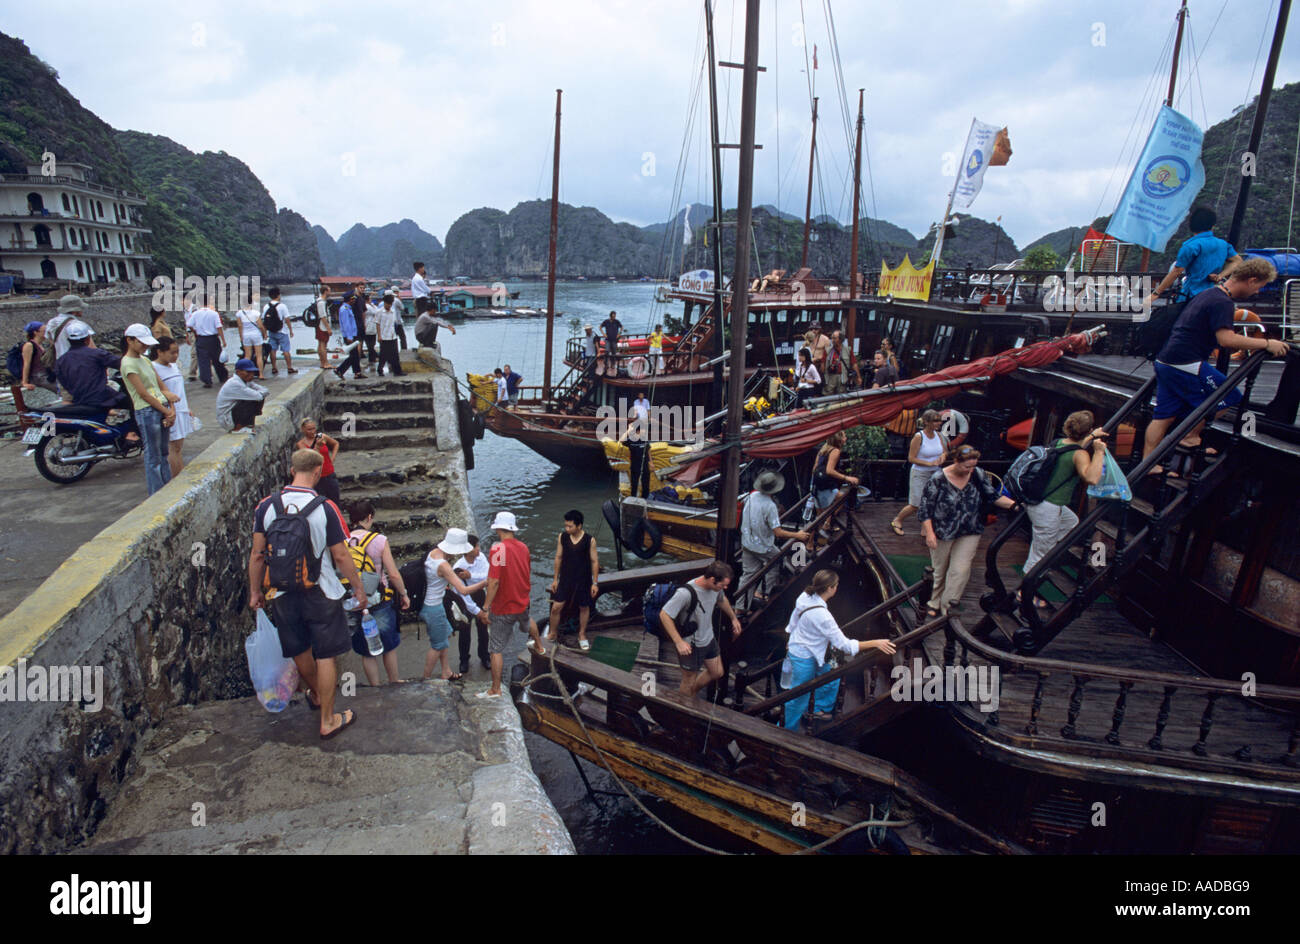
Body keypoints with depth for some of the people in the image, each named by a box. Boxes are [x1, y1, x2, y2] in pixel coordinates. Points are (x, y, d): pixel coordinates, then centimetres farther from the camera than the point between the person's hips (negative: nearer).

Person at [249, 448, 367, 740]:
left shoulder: (266, 506, -7)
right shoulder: (325, 508, -16)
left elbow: (257, 555, -1)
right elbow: (341, 556, -11)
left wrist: (255, 591, 12)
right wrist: (358, 589, 1)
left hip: (282, 593, 4)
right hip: (321, 592, -4)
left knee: (299, 651, 23)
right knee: (325, 656, 8)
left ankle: (317, 695, 47)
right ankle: (328, 721, 15)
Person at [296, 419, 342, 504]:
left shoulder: (322, 437, -1)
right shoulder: (301, 444, -7)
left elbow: (336, 444, 17)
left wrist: (332, 459, 7)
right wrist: (317, 446, -30)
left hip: (330, 476, 3)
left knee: (334, 502, 9)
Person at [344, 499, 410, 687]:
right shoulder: (379, 540, -12)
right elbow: (393, 575, -11)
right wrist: (404, 594, 5)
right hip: (380, 602, -2)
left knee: (367, 652, 15)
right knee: (390, 647, 18)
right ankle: (394, 682, 30)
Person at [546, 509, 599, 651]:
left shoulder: (589, 540, -14)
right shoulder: (562, 537, -7)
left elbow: (594, 562, -5)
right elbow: (558, 558, 3)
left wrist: (594, 583, -3)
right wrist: (555, 579, 5)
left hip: (583, 580, -1)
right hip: (565, 579, 2)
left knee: (584, 608, 13)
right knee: (556, 607, 0)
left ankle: (582, 635, 34)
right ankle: (553, 634, 23)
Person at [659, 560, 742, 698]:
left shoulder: (715, 586, -12)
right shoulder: (686, 593, -35)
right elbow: (664, 615, -29)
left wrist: (734, 618, 21)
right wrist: (679, 642, -30)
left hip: (709, 639, 7)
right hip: (690, 645, -7)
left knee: (717, 673, 23)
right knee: (689, 680, 13)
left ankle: (691, 694, 45)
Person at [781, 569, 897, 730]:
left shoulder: (806, 596, -10)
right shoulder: (822, 615, -35)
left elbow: (793, 623, 8)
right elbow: (844, 645, -27)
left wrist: (791, 642, 26)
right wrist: (875, 643, -24)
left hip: (796, 648, 9)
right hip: (804, 658, -9)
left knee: (831, 676, 22)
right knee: (799, 697, 7)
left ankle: (820, 709, 42)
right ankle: (788, 733, 24)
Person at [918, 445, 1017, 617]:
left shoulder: (978, 476, -4)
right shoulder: (938, 479, -15)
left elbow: (994, 496, 3)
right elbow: (925, 507, -14)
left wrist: (1013, 505, -14)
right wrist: (929, 533, -20)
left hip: (969, 533, 2)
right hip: (942, 533, -2)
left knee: (960, 571, -6)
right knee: (939, 571, 12)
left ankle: (946, 606, 6)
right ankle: (934, 603, 32)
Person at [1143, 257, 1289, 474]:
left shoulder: (1208, 294, 20)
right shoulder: (1223, 302, -12)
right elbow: (1226, 339, -24)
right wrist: (1266, 344, -15)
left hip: (1165, 362, 10)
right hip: (1186, 366, -10)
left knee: (1164, 416, 10)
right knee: (1229, 397, 5)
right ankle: (1191, 436, 12)